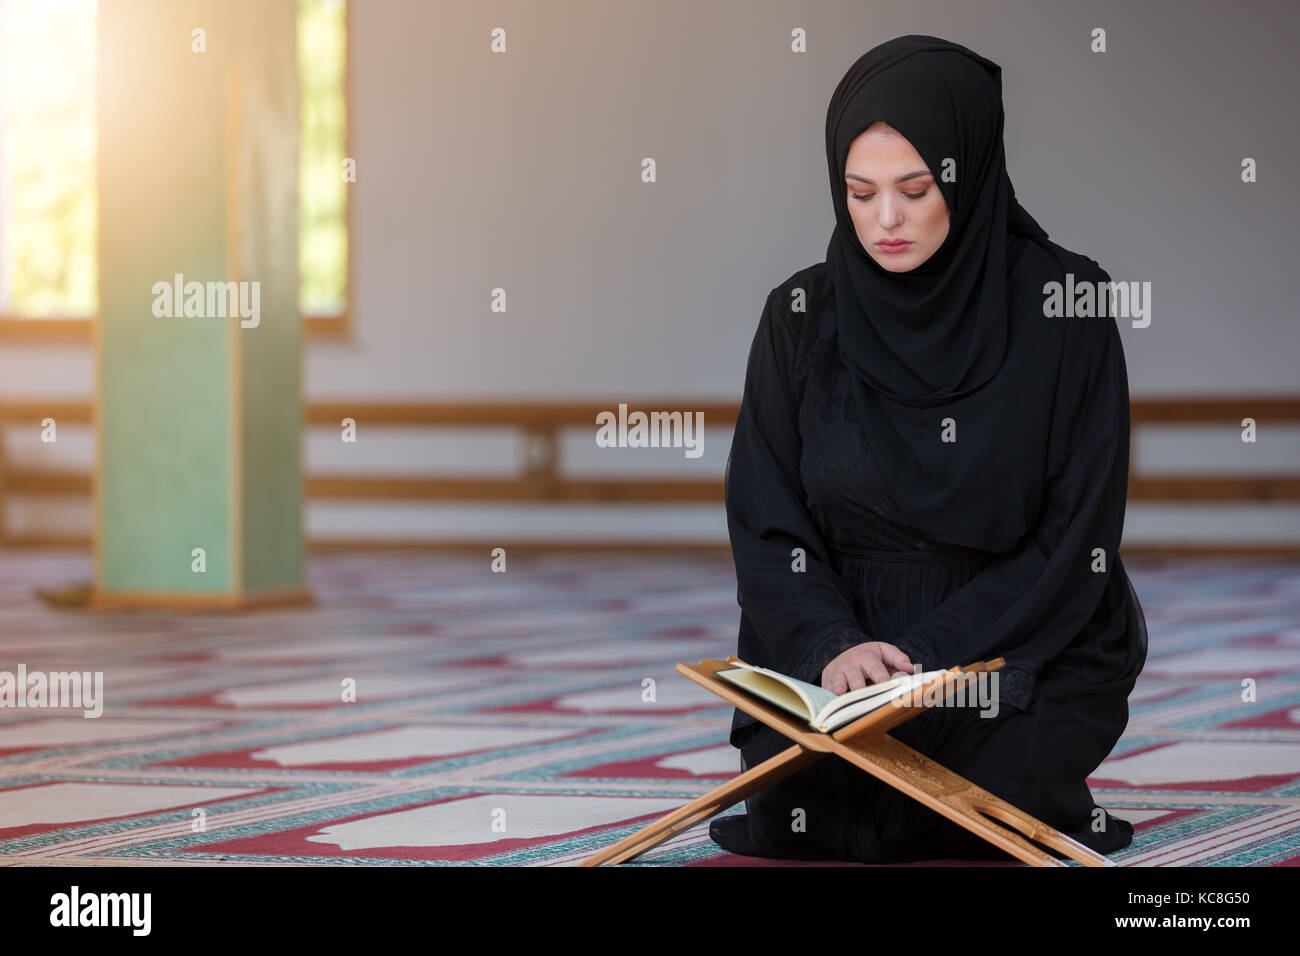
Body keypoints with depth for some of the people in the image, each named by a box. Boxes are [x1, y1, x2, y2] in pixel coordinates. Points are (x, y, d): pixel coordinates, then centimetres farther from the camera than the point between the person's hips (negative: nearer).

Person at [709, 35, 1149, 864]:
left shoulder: (1064, 302, -7)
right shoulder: (803, 316, 0)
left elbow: (1080, 535, -8)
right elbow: (764, 524, 0)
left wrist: (936, 654, -18)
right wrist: (832, 644, -20)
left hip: (1026, 656, -2)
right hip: (835, 661, 2)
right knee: (797, 811, -22)